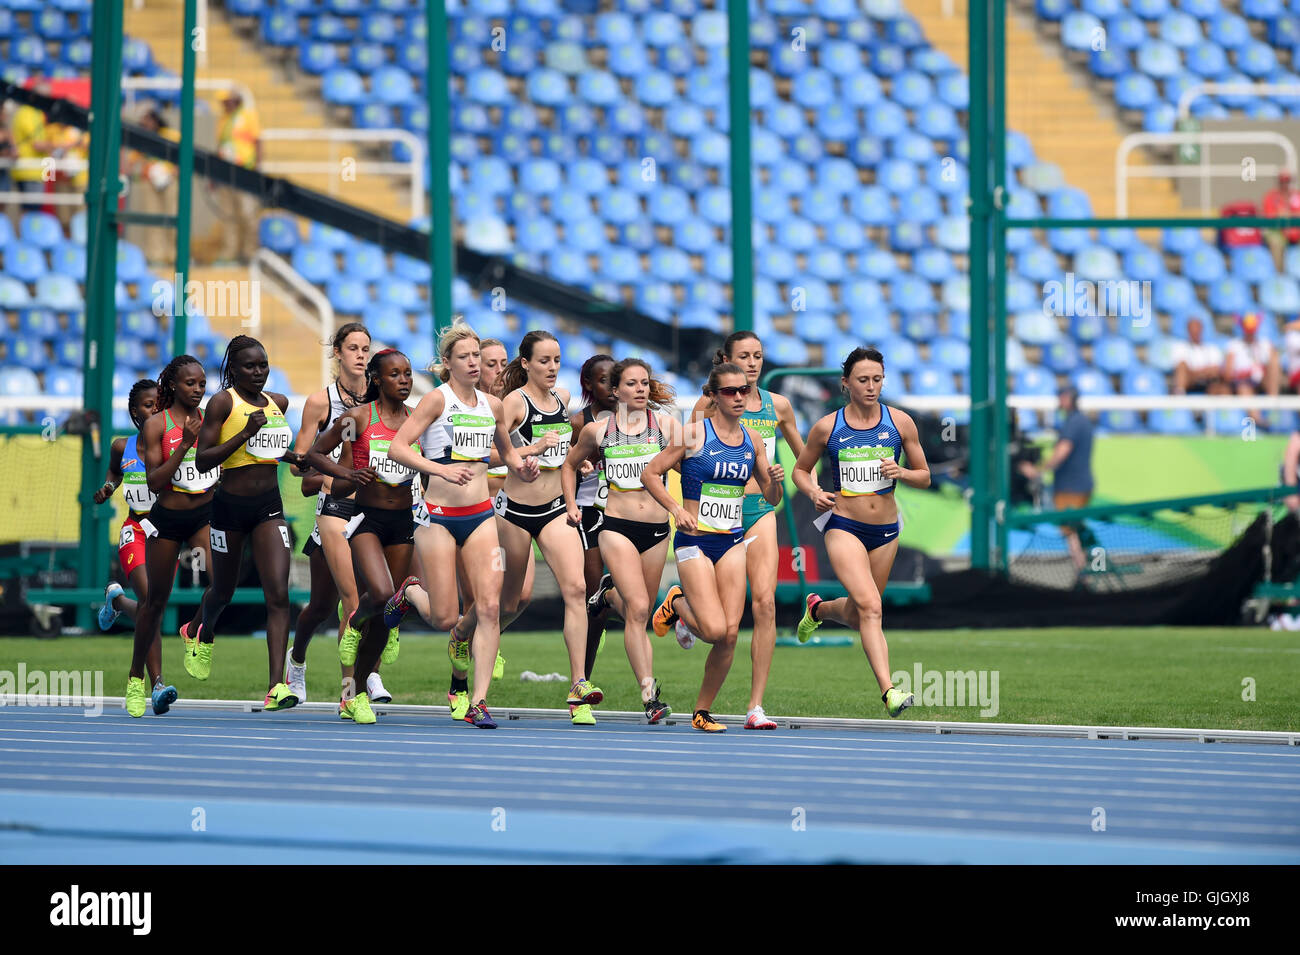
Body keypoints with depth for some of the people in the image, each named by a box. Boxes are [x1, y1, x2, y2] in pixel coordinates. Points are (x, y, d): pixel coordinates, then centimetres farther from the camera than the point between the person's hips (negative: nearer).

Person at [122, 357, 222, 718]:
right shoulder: (156, 425, -6)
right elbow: (154, 481, -13)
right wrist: (185, 444, -21)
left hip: (206, 515, 2)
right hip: (167, 517, -2)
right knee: (155, 600, 8)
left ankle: (194, 633, 8)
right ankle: (137, 678, 25)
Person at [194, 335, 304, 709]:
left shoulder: (278, 403, 8)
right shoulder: (223, 402, -10)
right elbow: (202, 460, -15)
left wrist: (289, 455, 7)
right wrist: (245, 434, -24)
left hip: (269, 507, 3)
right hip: (230, 506, -3)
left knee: (278, 594, -12)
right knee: (224, 591, 15)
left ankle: (276, 686, -18)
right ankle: (206, 636, 52)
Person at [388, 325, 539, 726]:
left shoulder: (492, 405, 10)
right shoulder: (438, 399, -6)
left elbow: (506, 451, 27)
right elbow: (398, 448, -13)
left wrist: (522, 468, 5)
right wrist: (440, 469, -25)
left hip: (480, 516, 4)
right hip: (439, 515, -4)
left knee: (489, 607, -10)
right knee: (444, 619, -4)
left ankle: (477, 700, -5)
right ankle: (410, 594, 32)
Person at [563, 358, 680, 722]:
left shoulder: (666, 424, 4)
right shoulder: (597, 430, 4)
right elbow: (570, 465, 20)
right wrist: (572, 505, 10)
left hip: (657, 528, 3)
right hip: (617, 526, -2)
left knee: (639, 613, 14)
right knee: (638, 610, -17)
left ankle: (610, 594, 49)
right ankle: (649, 694, -15)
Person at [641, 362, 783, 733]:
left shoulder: (753, 439, 8)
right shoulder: (694, 433, -6)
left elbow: (771, 499, 16)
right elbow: (650, 474, -3)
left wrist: (775, 481, -7)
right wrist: (676, 509, -15)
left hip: (732, 543, 5)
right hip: (695, 541, -5)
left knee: (730, 633, -4)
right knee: (714, 630, -16)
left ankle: (703, 712, 12)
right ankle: (676, 603, 18)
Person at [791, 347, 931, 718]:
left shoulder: (900, 422, 1)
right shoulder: (827, 428, -3)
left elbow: (924, 476, 8)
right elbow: (800, 469, 12)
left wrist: (902, 473, -14)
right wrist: (813, 492, -9)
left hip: (885, 530, 3)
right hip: (843, 528, -3)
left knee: (856, 616, 15)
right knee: (870, 607, -22)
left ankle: (818, 609, 50)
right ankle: (889, 690, -29)